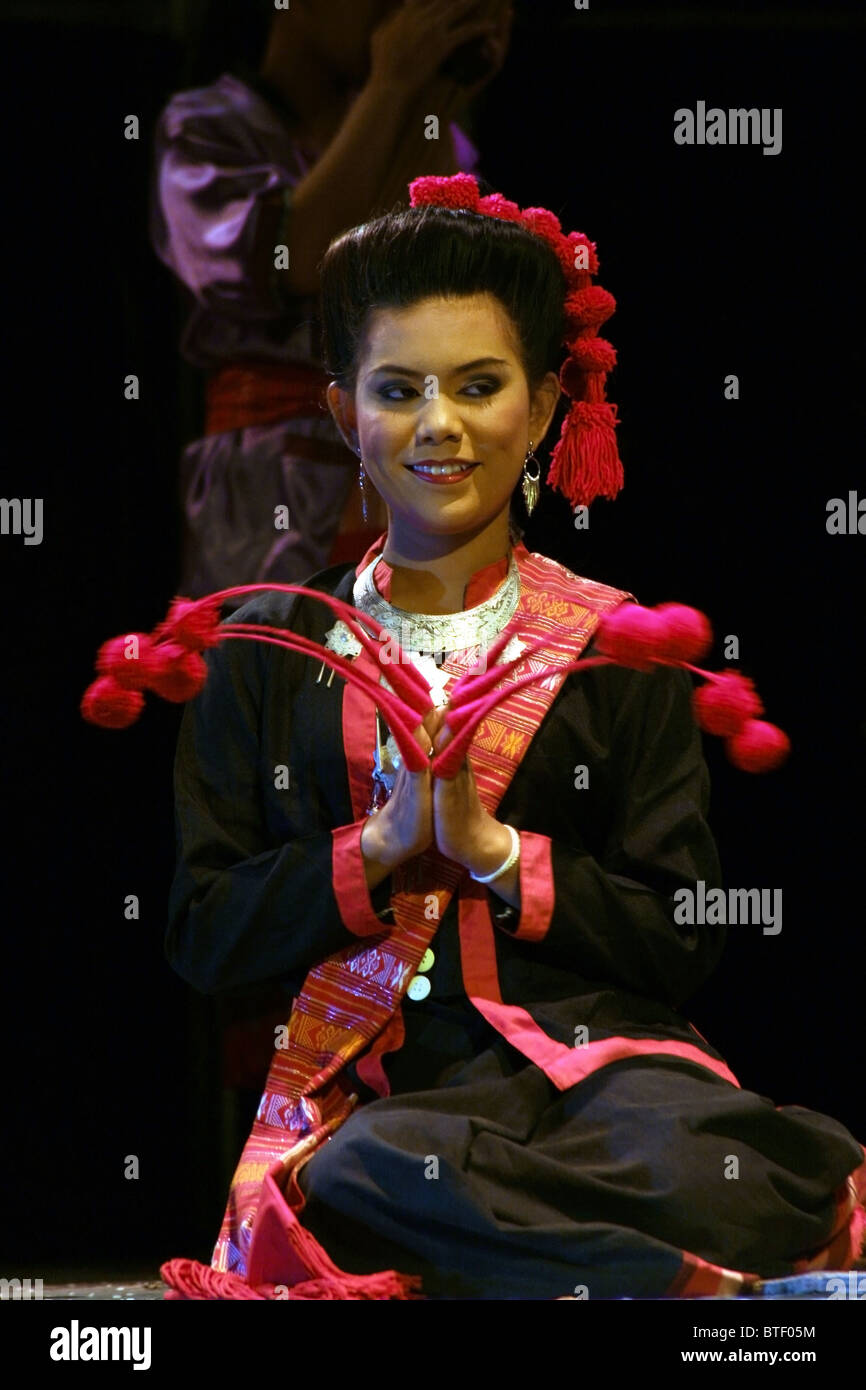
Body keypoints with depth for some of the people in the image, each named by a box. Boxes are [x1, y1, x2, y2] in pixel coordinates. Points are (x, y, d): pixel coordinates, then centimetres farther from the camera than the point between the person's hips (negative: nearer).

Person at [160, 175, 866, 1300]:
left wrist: (491, 849, -7)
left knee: (700, 1167, -40)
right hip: (372, 1070, 2)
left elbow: (687, 942, 5)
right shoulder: (272, 649, 15)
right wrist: (382, 846, -5)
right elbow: (204, 935, 9)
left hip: (600, 1043, -2)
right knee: (363, 1181, -38)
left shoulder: (618, 646, 12)